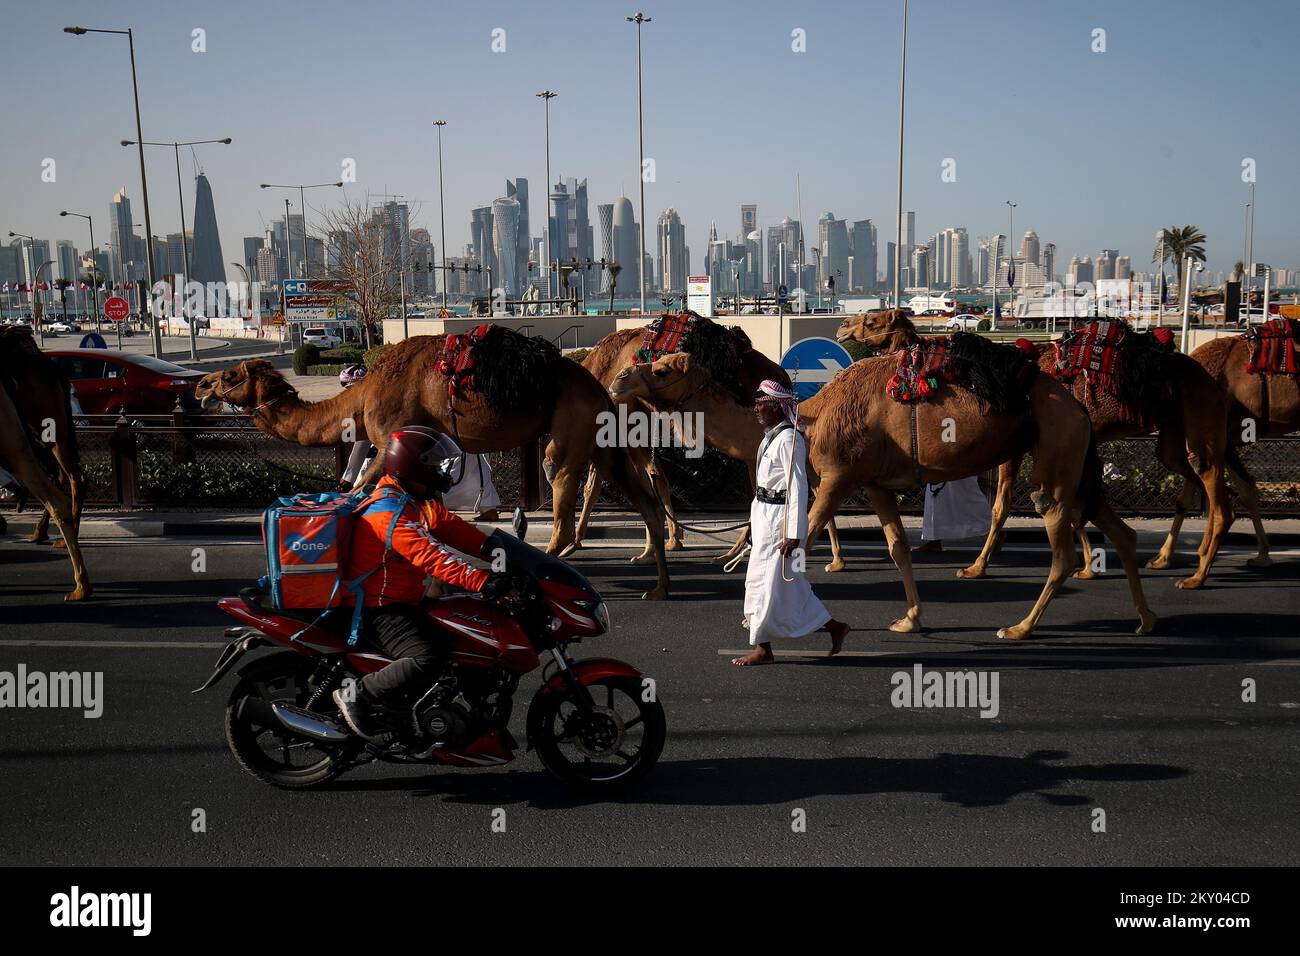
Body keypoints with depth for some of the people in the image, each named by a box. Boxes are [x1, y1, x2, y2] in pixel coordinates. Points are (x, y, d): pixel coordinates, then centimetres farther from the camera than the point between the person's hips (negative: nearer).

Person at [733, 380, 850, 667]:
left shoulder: (788, 439, -17)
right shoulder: (771, 436, 12)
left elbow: (798, 487, -20)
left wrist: (793, 533, -23)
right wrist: (756, 520, 23)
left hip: (780, 516, -10)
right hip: (764, 514, 10)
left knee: (766, 581, -1)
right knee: (788, 583, 14)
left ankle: (762, 648, 11)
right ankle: (833, 627, 24)